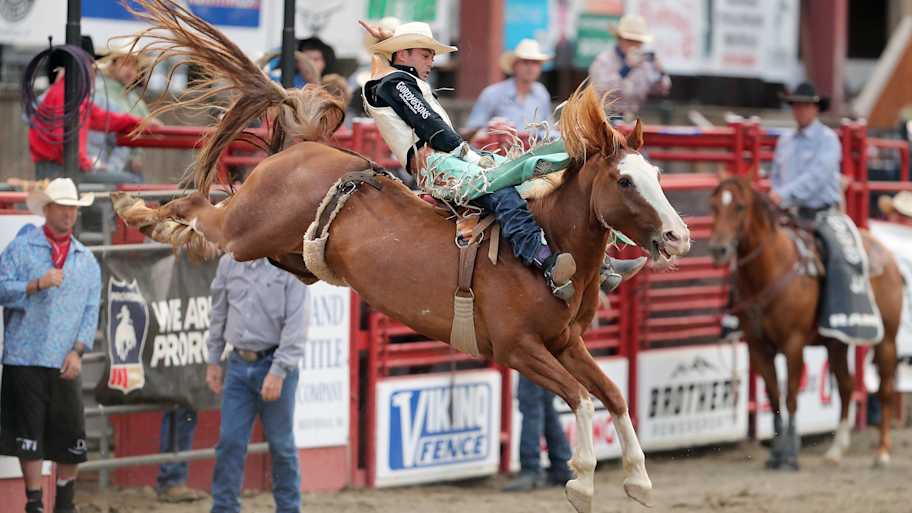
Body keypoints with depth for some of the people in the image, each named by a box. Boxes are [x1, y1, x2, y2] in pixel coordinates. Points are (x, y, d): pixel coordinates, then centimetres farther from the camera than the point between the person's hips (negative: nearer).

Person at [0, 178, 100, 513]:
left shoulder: (86, 260, 14)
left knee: (71, 435, 1)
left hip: (65, 363, 3)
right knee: (28, 434, -2)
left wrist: (78, 350, -3)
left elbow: (91, 310, 9)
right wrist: (36, 285, -17)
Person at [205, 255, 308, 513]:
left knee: (281, 445, 5)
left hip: (274, 365, -4)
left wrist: (278, 372, -18)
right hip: (239, 366, 4)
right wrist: (213, 361, 15)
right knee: (230, 441, 0)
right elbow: (218, 314, 16)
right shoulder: (229, 263, 7)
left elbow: (296, 325, -12)